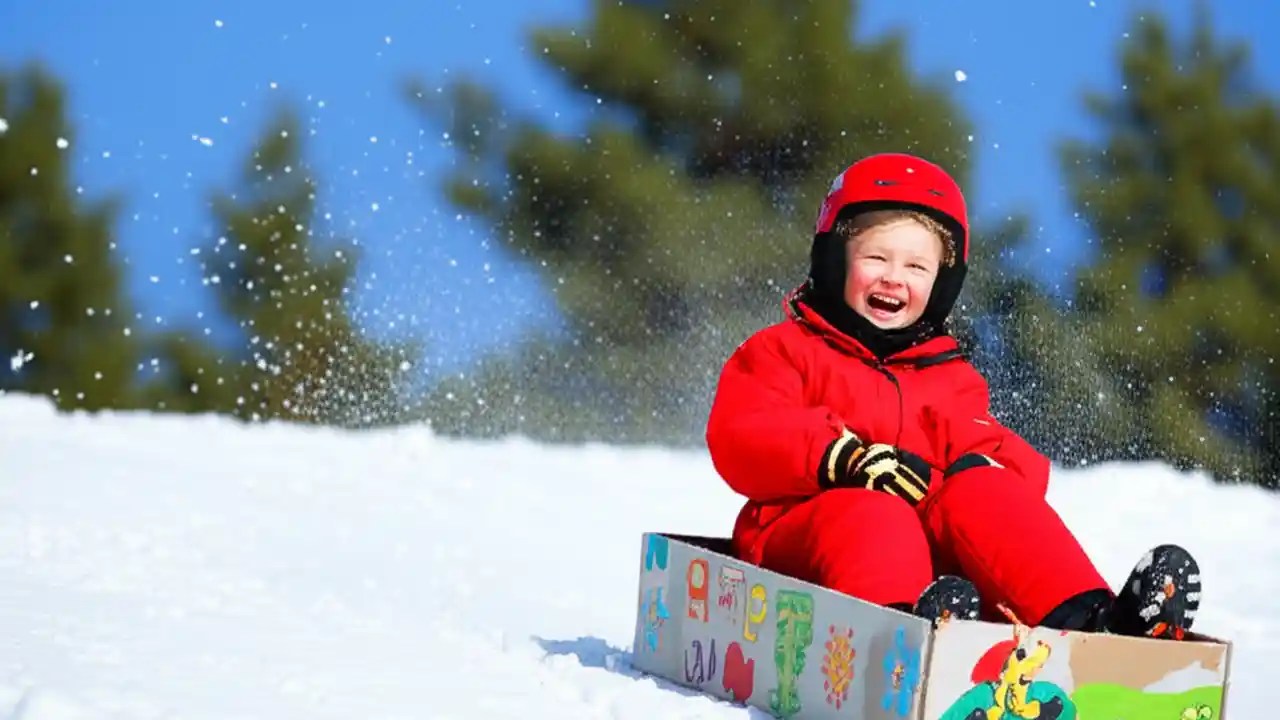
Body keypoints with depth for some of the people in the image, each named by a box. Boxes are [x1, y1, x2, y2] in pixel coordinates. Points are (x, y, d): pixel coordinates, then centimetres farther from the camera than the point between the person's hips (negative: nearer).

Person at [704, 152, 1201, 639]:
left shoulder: (951, 379, 28)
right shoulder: (783, 351, 14)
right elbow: (738, 438, -3)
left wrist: (985, 464, -10)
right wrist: (845, 459, -19)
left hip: (932, 549, 4)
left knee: (982, 492, -25)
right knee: (875, 515, -37)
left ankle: (1085, 618, -47)